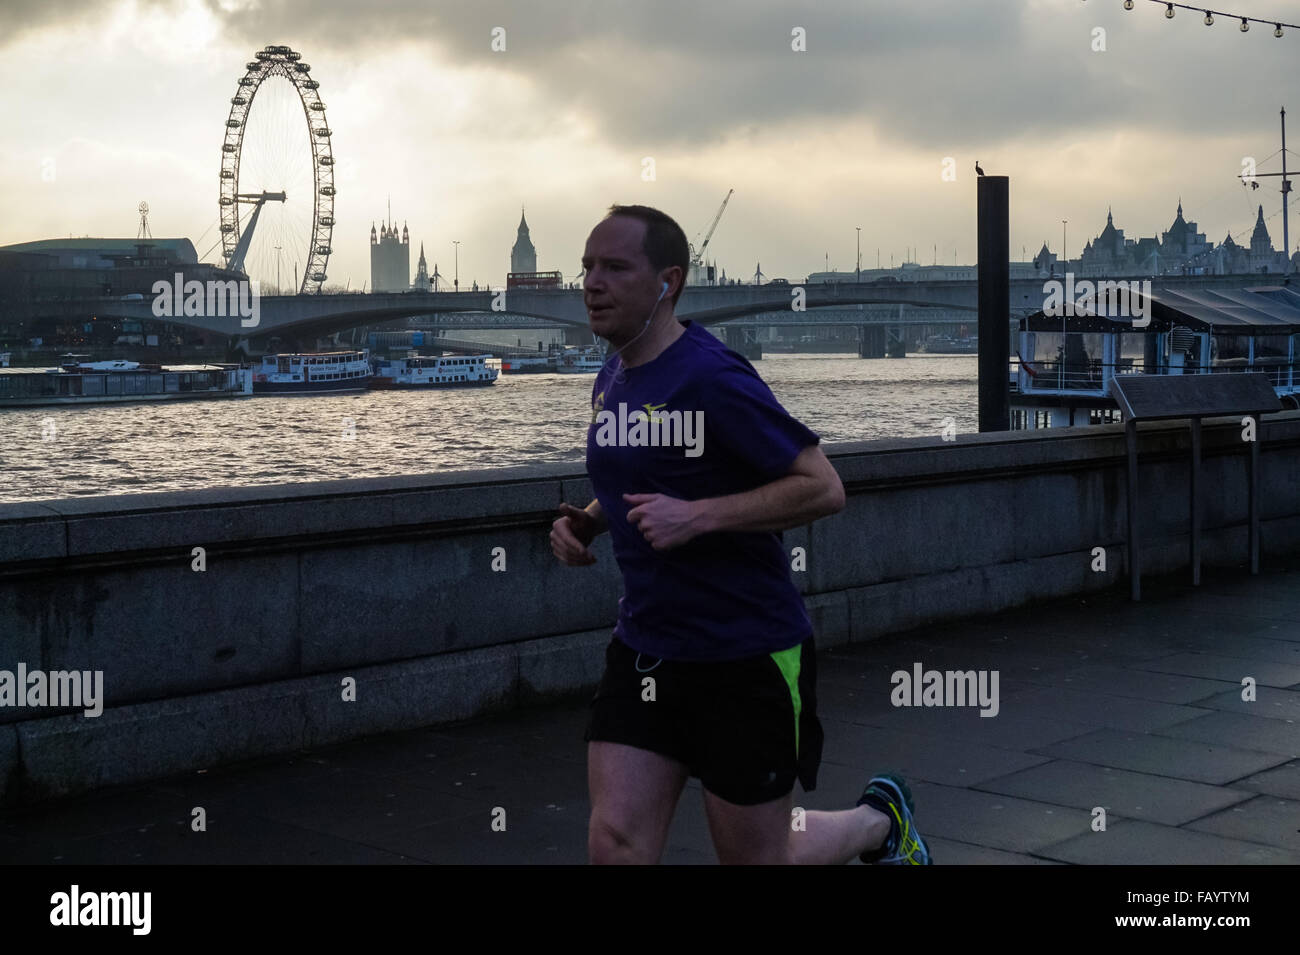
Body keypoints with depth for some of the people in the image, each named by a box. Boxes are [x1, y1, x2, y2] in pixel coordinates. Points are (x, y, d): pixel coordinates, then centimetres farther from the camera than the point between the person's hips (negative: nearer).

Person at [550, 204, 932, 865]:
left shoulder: (713, 378, -18)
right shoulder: (611, 380, 8)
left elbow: (823, 488, -20)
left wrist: (698, 517, -26)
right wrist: (588, 521, 4)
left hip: (747, 655, -7)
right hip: (644, 647, 7)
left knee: (756, 857, 9)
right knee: (615, 841, -5)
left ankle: (878, 822, 38)